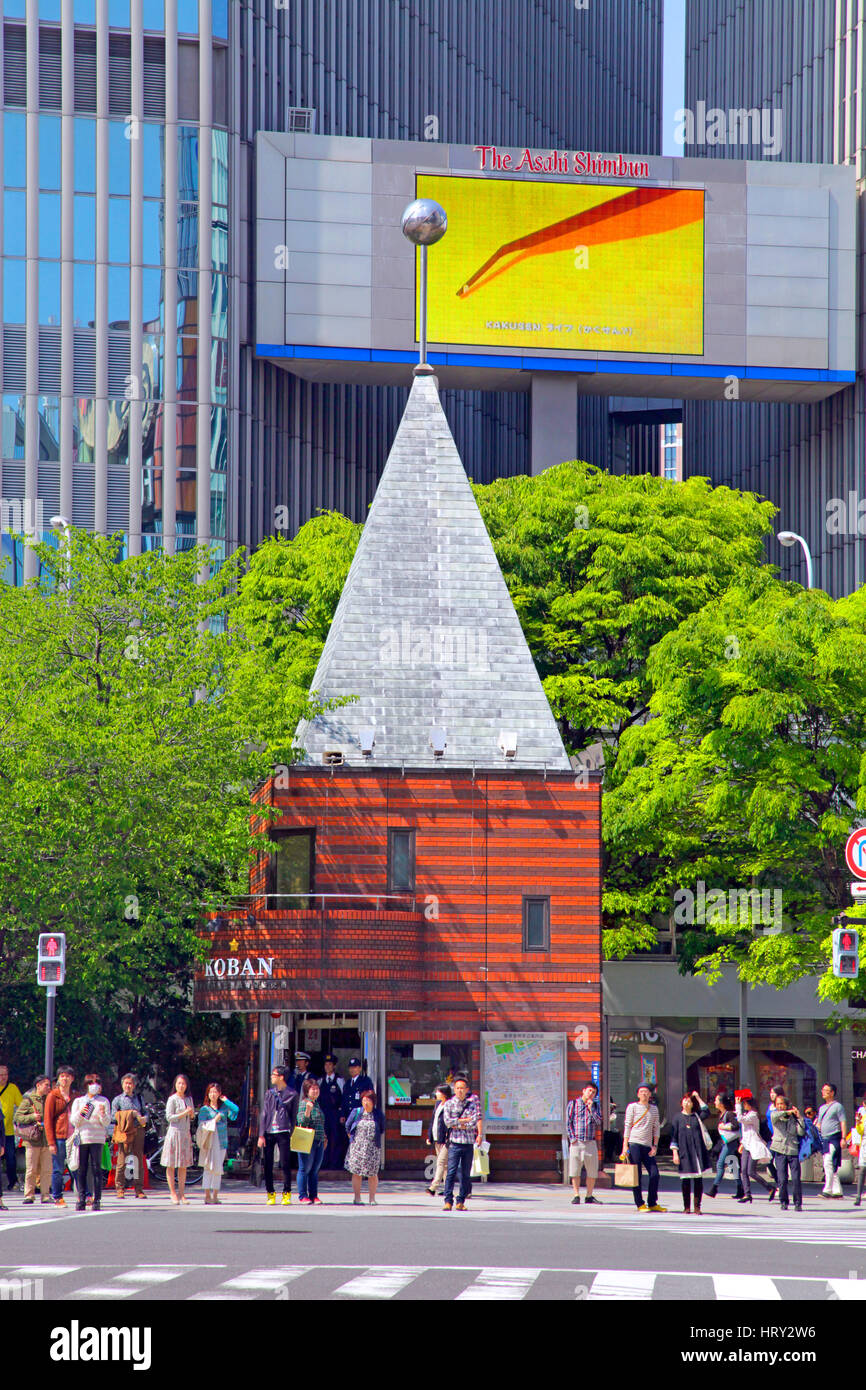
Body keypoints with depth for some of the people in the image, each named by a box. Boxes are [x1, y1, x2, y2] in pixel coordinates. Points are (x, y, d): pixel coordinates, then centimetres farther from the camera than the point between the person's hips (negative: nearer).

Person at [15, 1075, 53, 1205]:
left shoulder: (49, 1100, 14)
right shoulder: (28, 1100, 0)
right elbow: (17, 1117, -4)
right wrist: (32, 1117, -15)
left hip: (47, 1140, 4)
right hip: (32, 1140, -4)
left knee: (47, 1170, 1)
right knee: (31, 1170, -2)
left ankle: (45, 1195, 5)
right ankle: (29, 1195, 4)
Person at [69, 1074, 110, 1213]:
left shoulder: (103, 1101, 9)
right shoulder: (78, 1101, 12)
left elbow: (107, 1123, 4)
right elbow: (73, 1121, 5)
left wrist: (103, 1114, -16)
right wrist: (80, 1113, -14)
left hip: (97, 1139, -1)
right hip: (81, 1138, 1)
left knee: (96, 1169, -7)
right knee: (81, 1170, -2)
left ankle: (97, 1200, -7)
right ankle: (81, 1200, 1)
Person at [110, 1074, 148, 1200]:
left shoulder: (139, 1099, 19)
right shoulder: (117, 1100, 8)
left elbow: (145, 1112, 20)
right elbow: (113, 1117, 0)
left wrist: (144, 1118, -4)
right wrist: (131, 1114, -8)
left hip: (138, 1131, 3)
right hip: (125, 1132, -3)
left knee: (139, 1160, 1)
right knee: (122, 1161, -7)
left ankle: (139, 1189, 6)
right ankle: (120, 1189, -2)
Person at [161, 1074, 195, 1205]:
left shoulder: (189, 1099, 13)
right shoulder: (172, 1099, -5)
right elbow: (169, 1117, -10)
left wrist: (191, 1114, -3)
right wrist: (184, 1113, -17)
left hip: (186, 1134, 6)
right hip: (174, 1132, -6)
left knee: (183, 1166, 5)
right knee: (171, 1165, -2)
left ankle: (181, 1194, 8)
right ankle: (173, 1193, 2)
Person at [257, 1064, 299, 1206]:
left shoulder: (292, 1094, 3)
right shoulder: (269, 1093, 11)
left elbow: (293, 1116, 4)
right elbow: (264, 1114, 9)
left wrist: (291, 1133, -4)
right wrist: (261, 1135, 1)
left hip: (283, 1133, -3)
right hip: (268, 1133, 3)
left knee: (285, 1164, -5)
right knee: (268, 1165, 2)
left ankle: (286, 1194, 2)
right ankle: (270, 1194, 9)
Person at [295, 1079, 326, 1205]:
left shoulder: (317, 1104, 17)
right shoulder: (304, 1103, -8)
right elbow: (302, 1121, -17)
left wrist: (323, 1138, 24)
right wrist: (308, 1110, -32)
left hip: (319, 1141, 8)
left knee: (315, 1170, 10)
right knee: (305, 1169, -4)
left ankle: (313, 1195, 14)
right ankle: (303, 1196, -1)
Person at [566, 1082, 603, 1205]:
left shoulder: (595, 1106, 11)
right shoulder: (573, 1104, 4)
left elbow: (598, 1122, -1)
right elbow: (568, 1122, 2)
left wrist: (591, 1108, -7)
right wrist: (572, 1138, -7)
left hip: (590, 1143, 2)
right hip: (576, 1143, -2)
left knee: (592, 1171, 1)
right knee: (575, 1170, -3)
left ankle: (589, 1197, 10)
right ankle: (576, 1196, 4)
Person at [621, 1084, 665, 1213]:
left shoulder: (654, 1108, 15)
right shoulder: (632, 1107, 2)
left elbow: (656, 1128, 16)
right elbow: (627, 1126, -1)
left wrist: (655, 1145, 6)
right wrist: (625, 1146, -7)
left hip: (647, 1145, 4)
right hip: (634, 1143, -4)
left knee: (654, 1174, -1)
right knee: (637, 1175, -3)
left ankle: (652, 1203, 9)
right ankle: (640, 1204, 2)